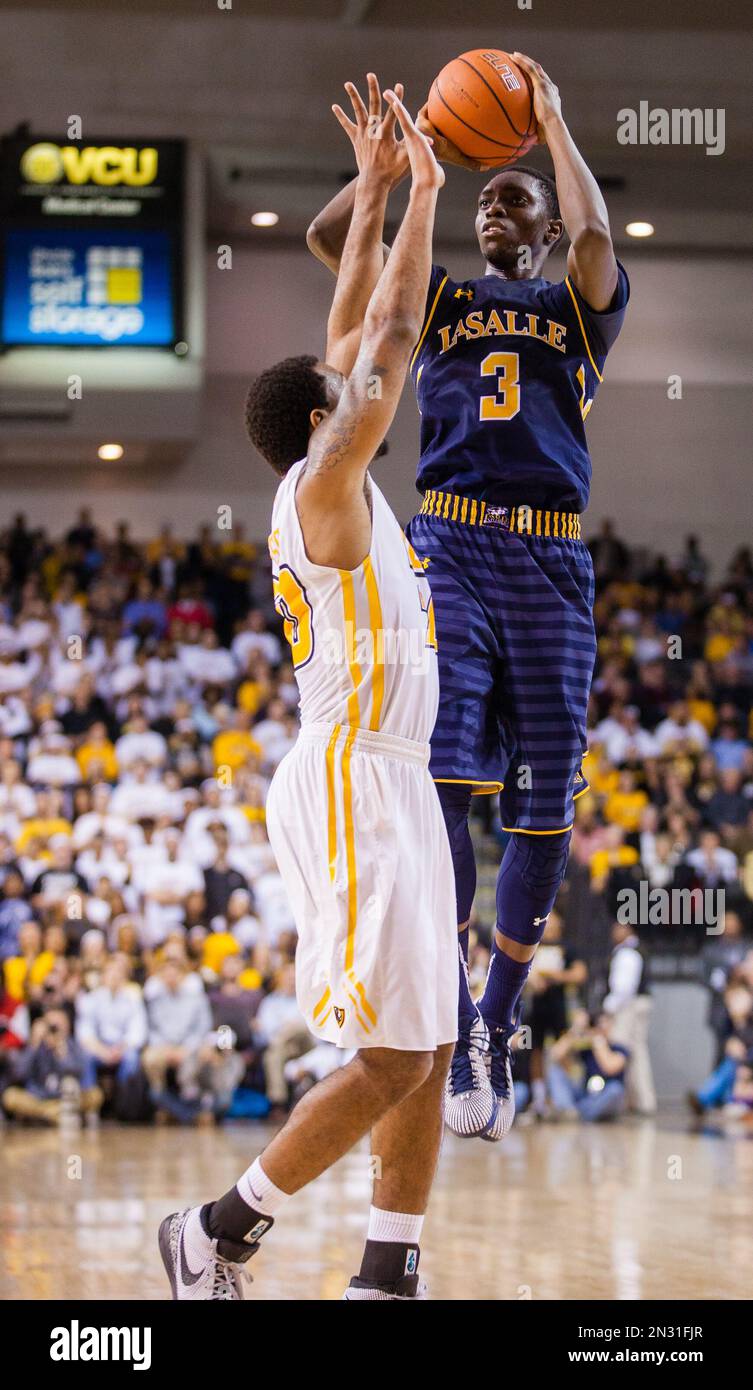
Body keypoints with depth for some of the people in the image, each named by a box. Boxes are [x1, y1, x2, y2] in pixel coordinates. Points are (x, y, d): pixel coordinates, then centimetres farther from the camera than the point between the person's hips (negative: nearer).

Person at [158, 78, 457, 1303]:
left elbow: (356, 334, 22)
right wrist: (419, 187, 0)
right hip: (355, 788, -10)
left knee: (428, 1051, 7)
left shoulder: (324, 485, 14)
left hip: (391, 787, 10)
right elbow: (393, 336, -8)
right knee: (389, 1059, -11)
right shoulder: (325, 478, -9)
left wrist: (375, 190, 21)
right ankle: (218, 1234, -4)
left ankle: (388, 1279, 7)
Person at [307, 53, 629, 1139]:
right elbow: (329, 236, 6)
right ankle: (461, 1048, -13)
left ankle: (499, 1026, 17)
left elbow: (596, 236, -9)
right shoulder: (441, 301, 19)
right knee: (440, 787, -15)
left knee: (544, 808, 0)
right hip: (449, 552, 0)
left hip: (551, 565, 0)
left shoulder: (580, 306, 15)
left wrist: (553, 121, 0)